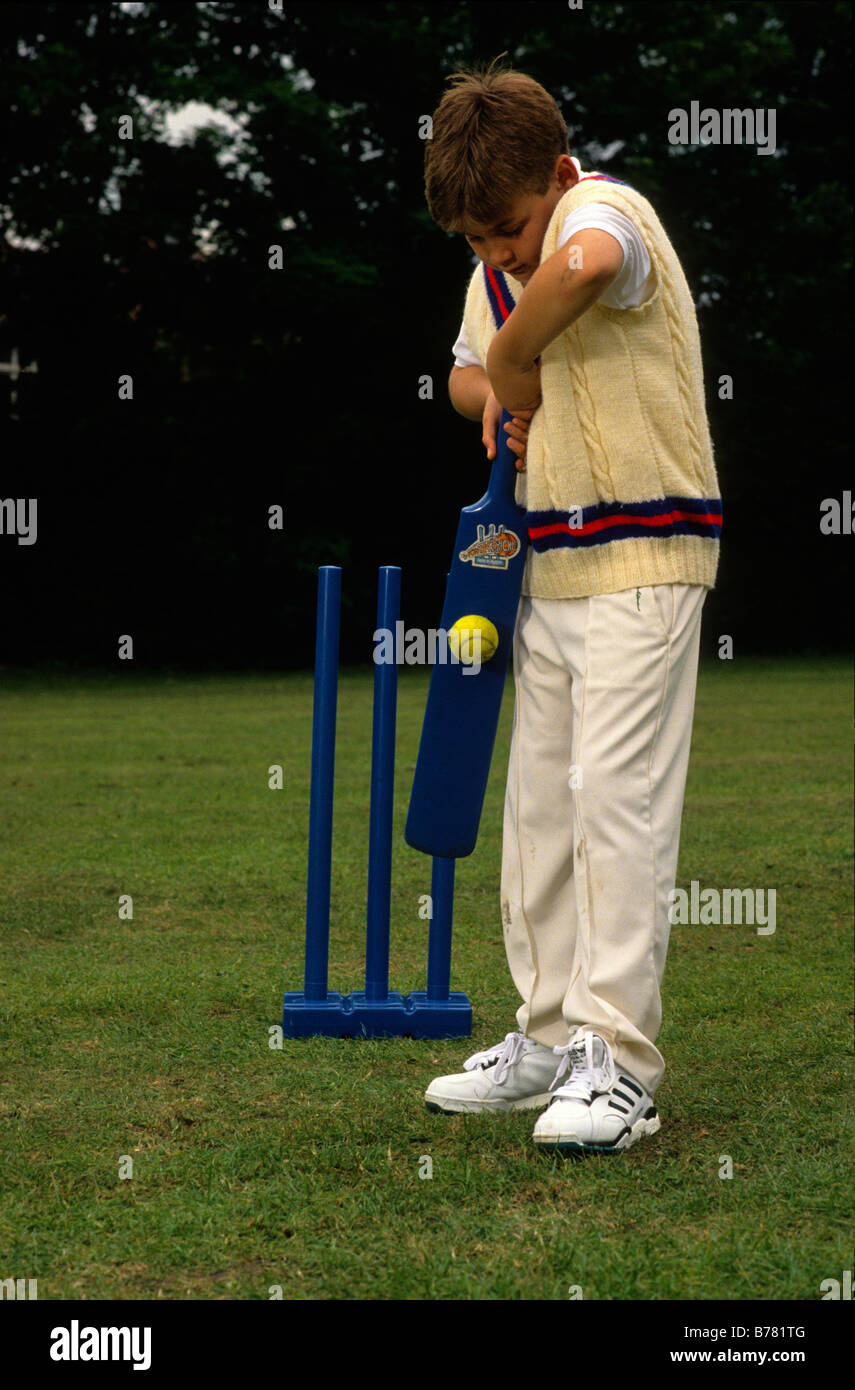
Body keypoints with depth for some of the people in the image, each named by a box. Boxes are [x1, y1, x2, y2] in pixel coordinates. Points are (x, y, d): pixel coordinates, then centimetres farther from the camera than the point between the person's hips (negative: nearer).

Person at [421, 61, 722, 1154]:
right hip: (551, 563, 9)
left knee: (617, 797, -10)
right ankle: (552, 1035, 22)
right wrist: (495, 390, 2)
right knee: (538, 803, 12)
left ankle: (618, 1060, -5)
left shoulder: (606, 207, -17)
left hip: (642, 561, -9)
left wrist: (517, 358, -27)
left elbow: (585, 266, -43)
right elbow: (467, 373, 25)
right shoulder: (499, 265, 10)